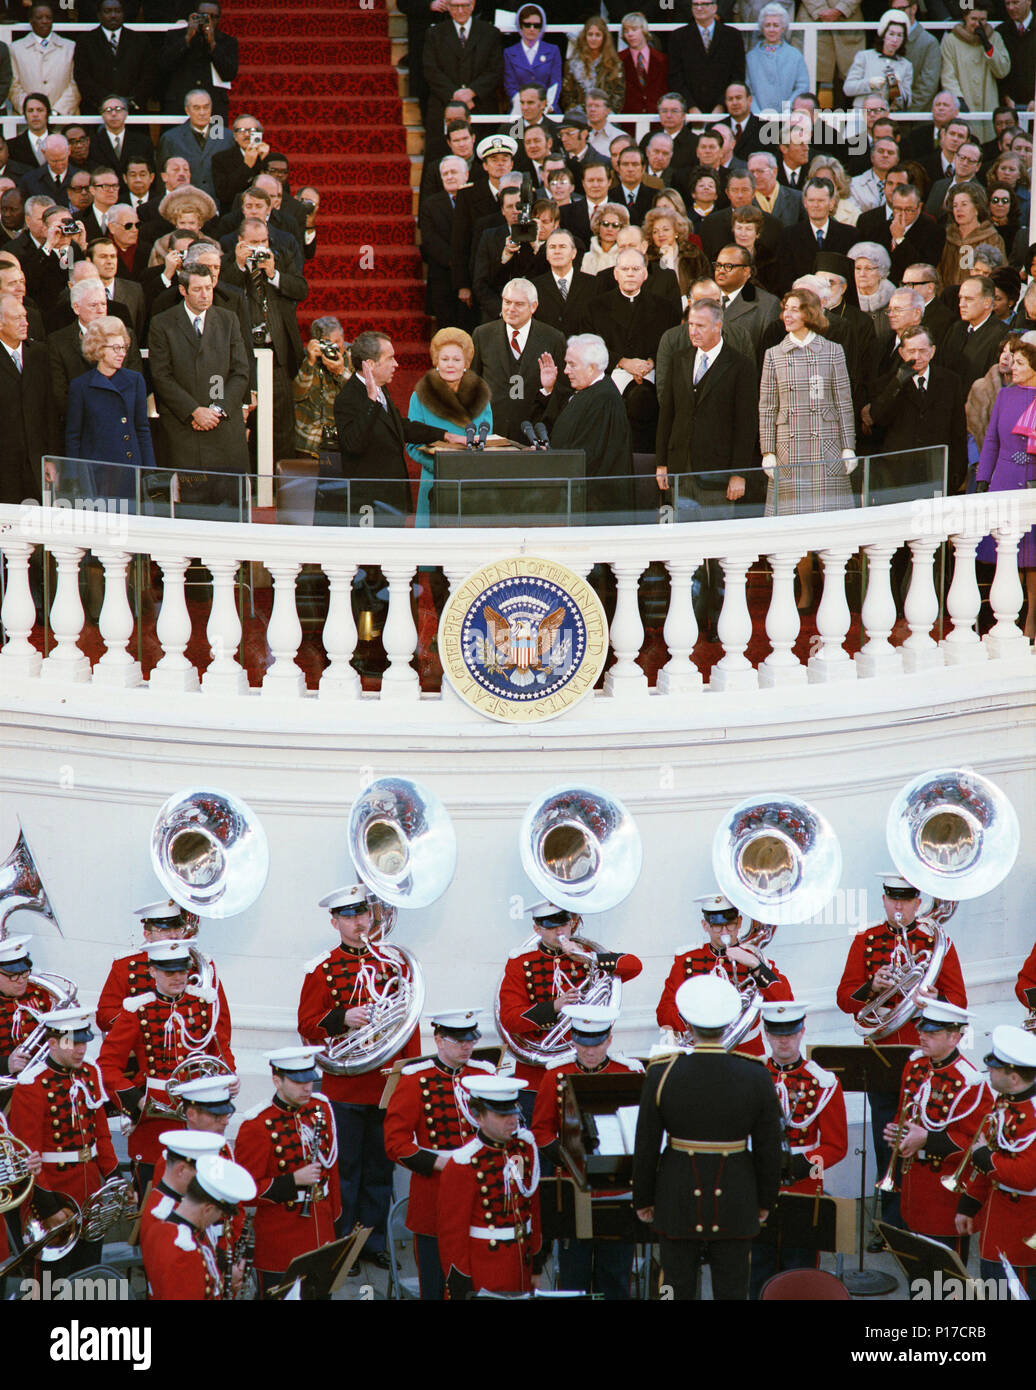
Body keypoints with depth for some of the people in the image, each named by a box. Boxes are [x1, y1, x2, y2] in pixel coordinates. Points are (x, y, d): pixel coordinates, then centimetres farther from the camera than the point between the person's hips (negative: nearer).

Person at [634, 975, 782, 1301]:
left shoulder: (661, 1074, -13)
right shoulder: (755, 1076, -12)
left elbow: (646, 1147, -6)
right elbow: (769, 1149, -4)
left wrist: (642, 1199, 8)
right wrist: (765, 1200, 11)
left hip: (678, 1201, 0)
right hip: (735, 1202, 0)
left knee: (677, 1289, 10)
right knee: (732, 1290, 10)